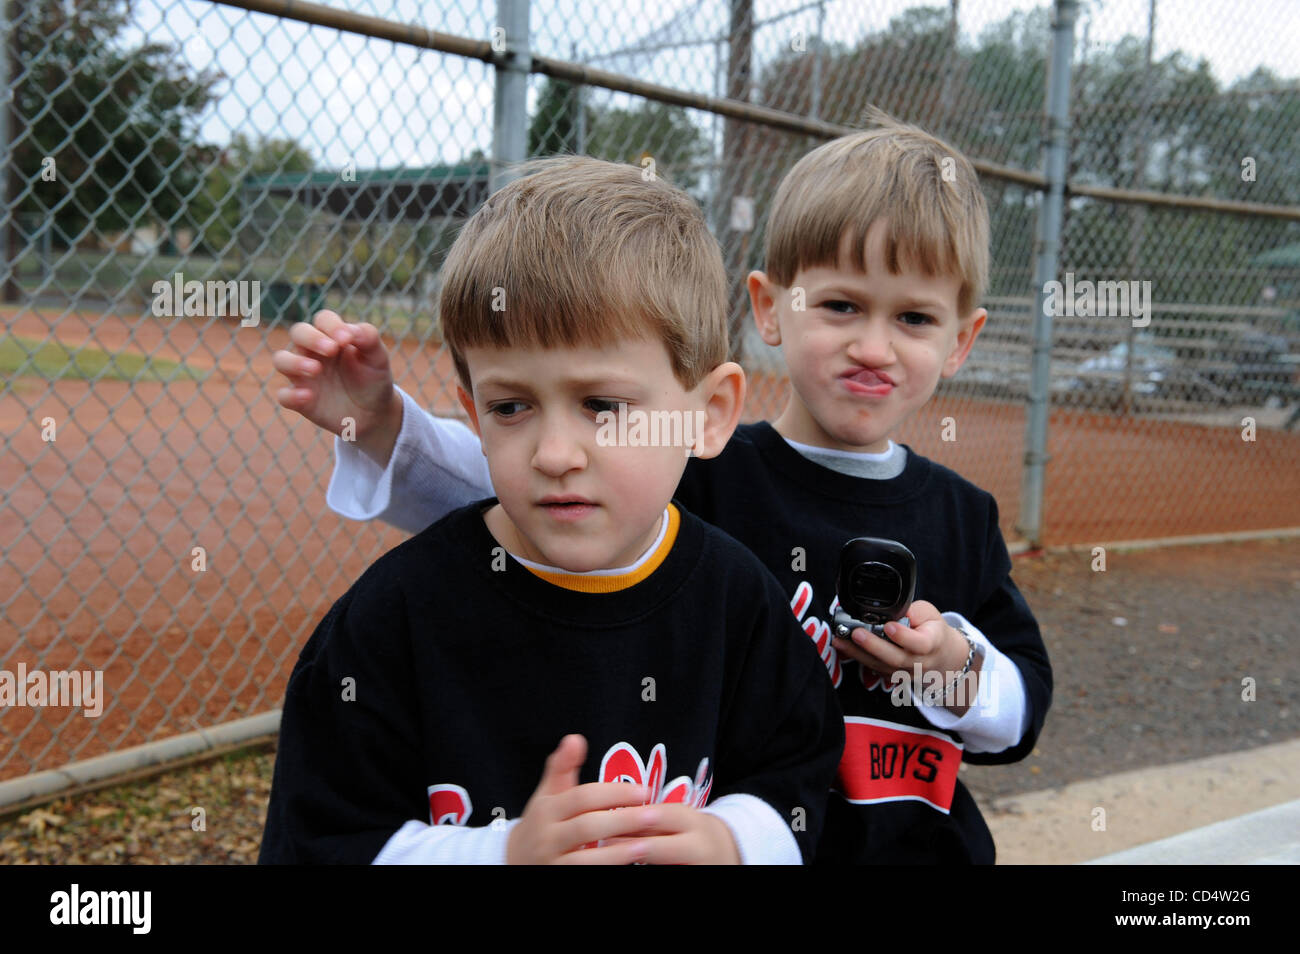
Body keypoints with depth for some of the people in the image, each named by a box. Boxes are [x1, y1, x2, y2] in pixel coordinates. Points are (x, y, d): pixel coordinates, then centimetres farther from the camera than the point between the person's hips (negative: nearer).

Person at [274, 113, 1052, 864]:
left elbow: (1022, 718, 5)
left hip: (925, 844, 3)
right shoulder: (699, 478, -12)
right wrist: (382, 421, -34)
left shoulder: (963, 517, -1)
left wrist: (958, 668, -14)